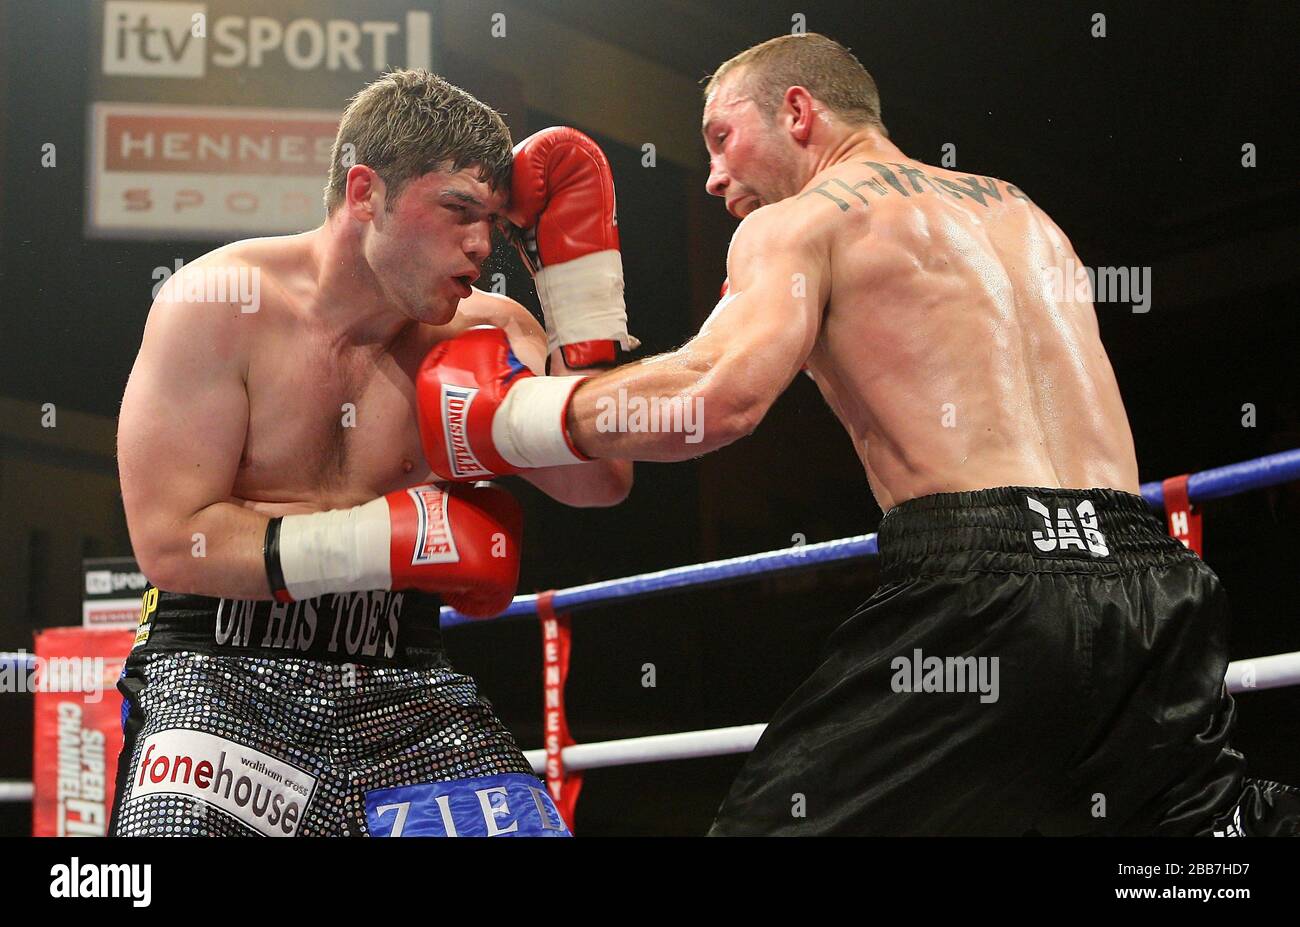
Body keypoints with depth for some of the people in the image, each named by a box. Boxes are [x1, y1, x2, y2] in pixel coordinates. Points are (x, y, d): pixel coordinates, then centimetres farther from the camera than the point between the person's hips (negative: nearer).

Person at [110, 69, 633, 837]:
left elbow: (599, 480, -10)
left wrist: (583, 264, -11)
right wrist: (393, 538, -20)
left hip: (403, 689, 4)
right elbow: (169, 543, -14)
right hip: (220, 676, -4)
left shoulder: (477, 331, 1)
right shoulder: (221, 306, -8)